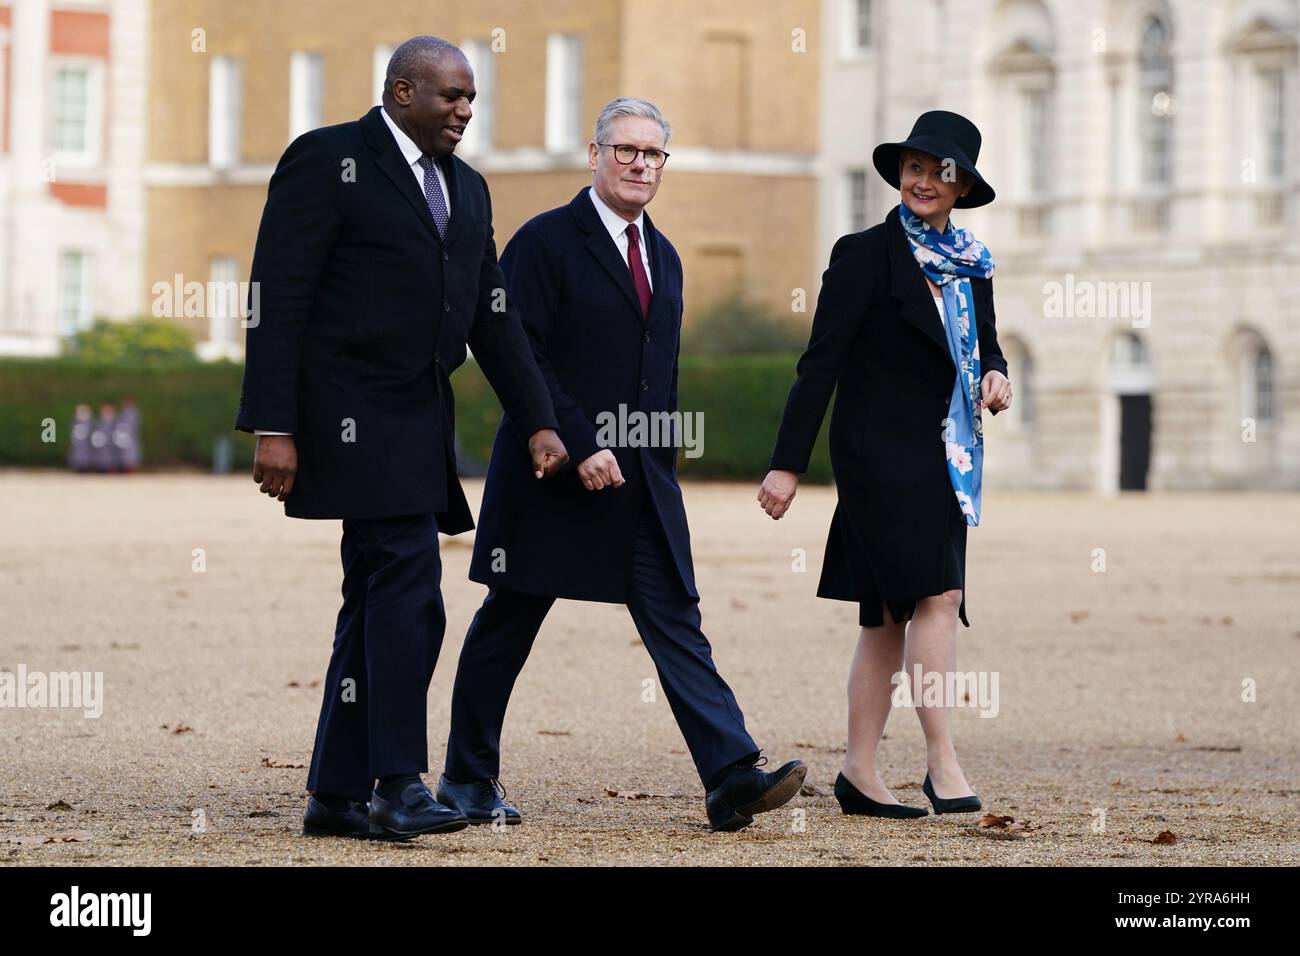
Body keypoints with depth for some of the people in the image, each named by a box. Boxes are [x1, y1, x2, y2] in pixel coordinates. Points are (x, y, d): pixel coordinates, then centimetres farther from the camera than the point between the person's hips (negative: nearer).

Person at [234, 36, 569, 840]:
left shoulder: (466, 190, 17)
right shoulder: (327, 162, -6)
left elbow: (493, 318, 19)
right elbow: (278, 299, -11)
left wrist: (538, 422, 8)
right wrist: (273, 427, -17)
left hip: (418, 421, 8)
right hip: (353, 415, -8)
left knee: (380, 605, 8)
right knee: (410, 593, -15)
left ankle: (339, 794, 13)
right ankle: (400, 783, -14)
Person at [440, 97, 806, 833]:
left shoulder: (664, 259, 15)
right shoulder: (545, 242, -7)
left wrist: (663, 461, 15)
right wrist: (581, 446, -20)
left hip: (641, 480, 6)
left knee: (676, 621, -4)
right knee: (507, 627, 5)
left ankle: (734, 778, -13)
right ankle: (469, 779, 17)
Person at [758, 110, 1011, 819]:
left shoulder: (971, 265, 12)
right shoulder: (867, 255, -7)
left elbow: (984, 343, 25)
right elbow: (820, 364, -9)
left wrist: (995, 376, -1)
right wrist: (787, 464, -12)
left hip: (940, 461, 7)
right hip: (881, 453, -7)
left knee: (889, 616, 8)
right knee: (936, 595, -18)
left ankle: (860, 774, 11)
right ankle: (942, 763, -17)